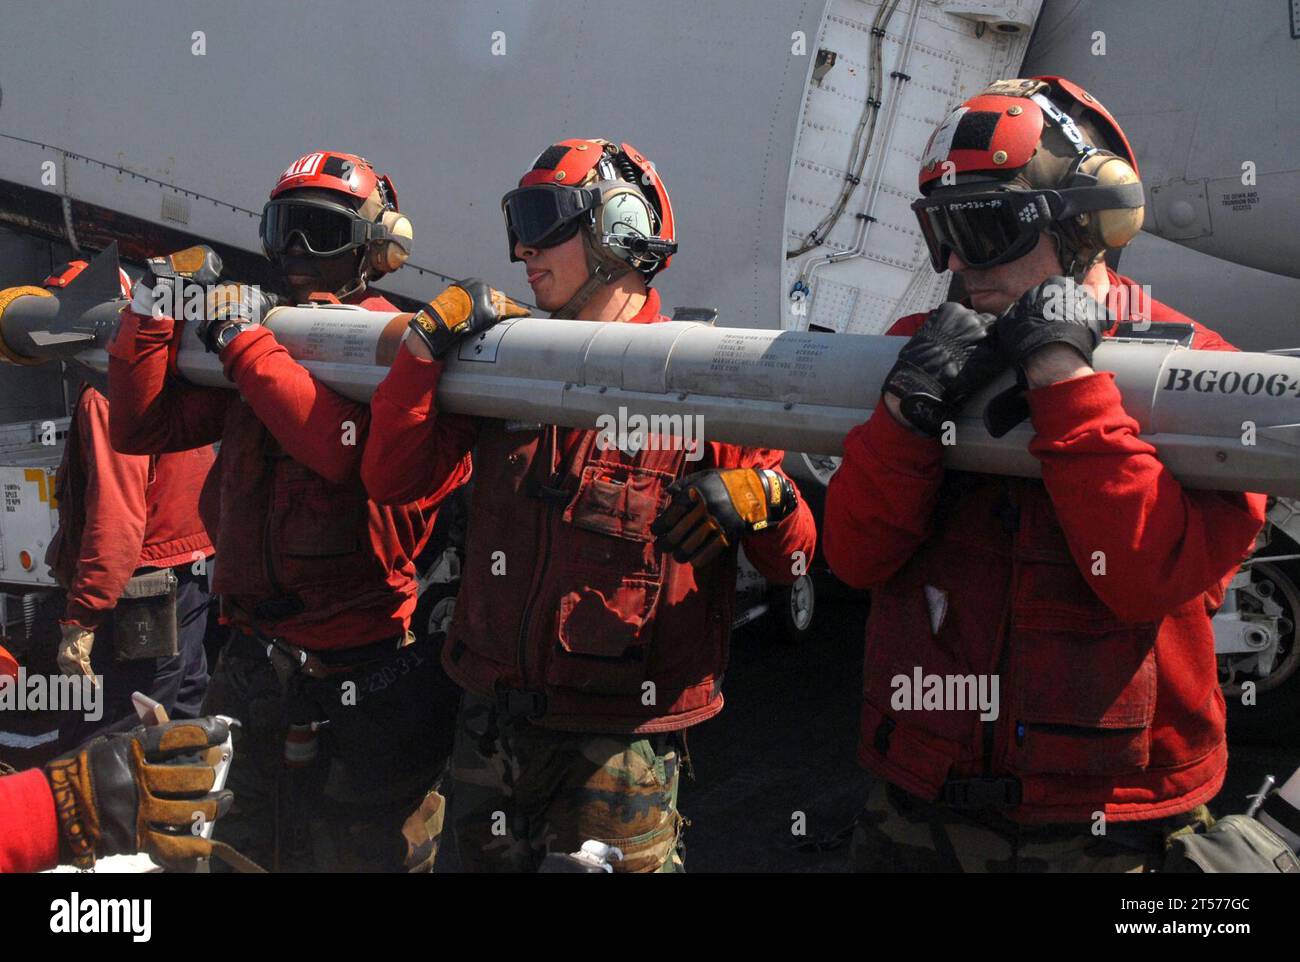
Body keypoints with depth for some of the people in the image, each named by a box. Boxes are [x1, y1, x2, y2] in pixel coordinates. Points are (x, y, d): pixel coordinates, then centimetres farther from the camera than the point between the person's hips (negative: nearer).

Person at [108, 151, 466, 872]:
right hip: (256, 651, 6)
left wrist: (245, 343, -19)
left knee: (355, 850, 7)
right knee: (244, 846, 18)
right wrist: (150, 317, -3)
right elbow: (140, 428, 9)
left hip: (362, 673, -6)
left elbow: (352, 451, -27)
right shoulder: (256, 337, 10)